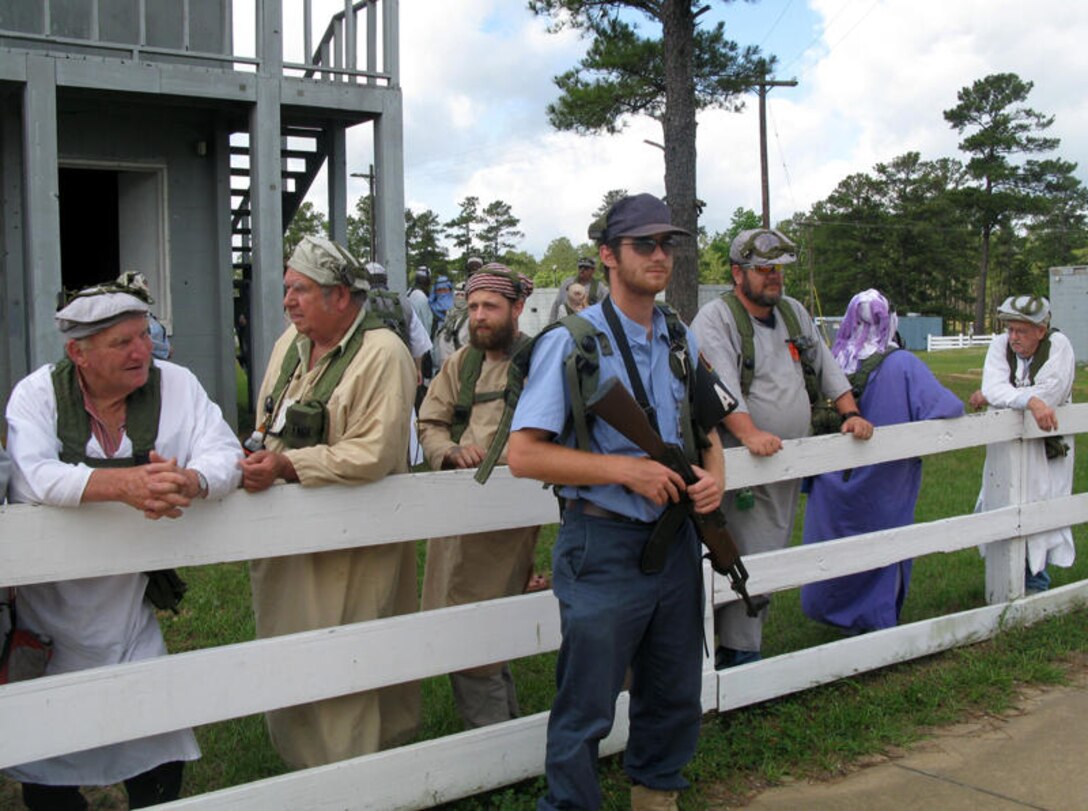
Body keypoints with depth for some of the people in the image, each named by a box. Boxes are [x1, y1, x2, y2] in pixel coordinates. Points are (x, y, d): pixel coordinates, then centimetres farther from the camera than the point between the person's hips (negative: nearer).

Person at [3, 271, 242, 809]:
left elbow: (224, 454, -12)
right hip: (45, 620, -1)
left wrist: (188, 481, -35)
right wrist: (124, 484, -39)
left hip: (129, 619, 1)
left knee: (159, 764, 6)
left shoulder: (176, 385, -5)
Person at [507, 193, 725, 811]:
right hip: (605, 546, -6)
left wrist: (715, 474, -3)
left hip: (677, 541, 6)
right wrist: (624, 469, -21)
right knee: (587, 708, 4)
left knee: (676, 697, 19)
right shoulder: (572, 342, -11)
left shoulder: (683, 341, 9)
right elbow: (525, 454, -16)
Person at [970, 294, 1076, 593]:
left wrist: (990, 397, -18)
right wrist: (1030, 401, -37)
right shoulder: (1000, 345, -6)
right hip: (1004, 448, 2)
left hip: (1046, 450, -2)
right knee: (1003, 511, 7)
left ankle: (1036, 583, 19)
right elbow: (993, 388, -20)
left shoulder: (1059, 346, -12)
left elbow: (1048, 394, -25)